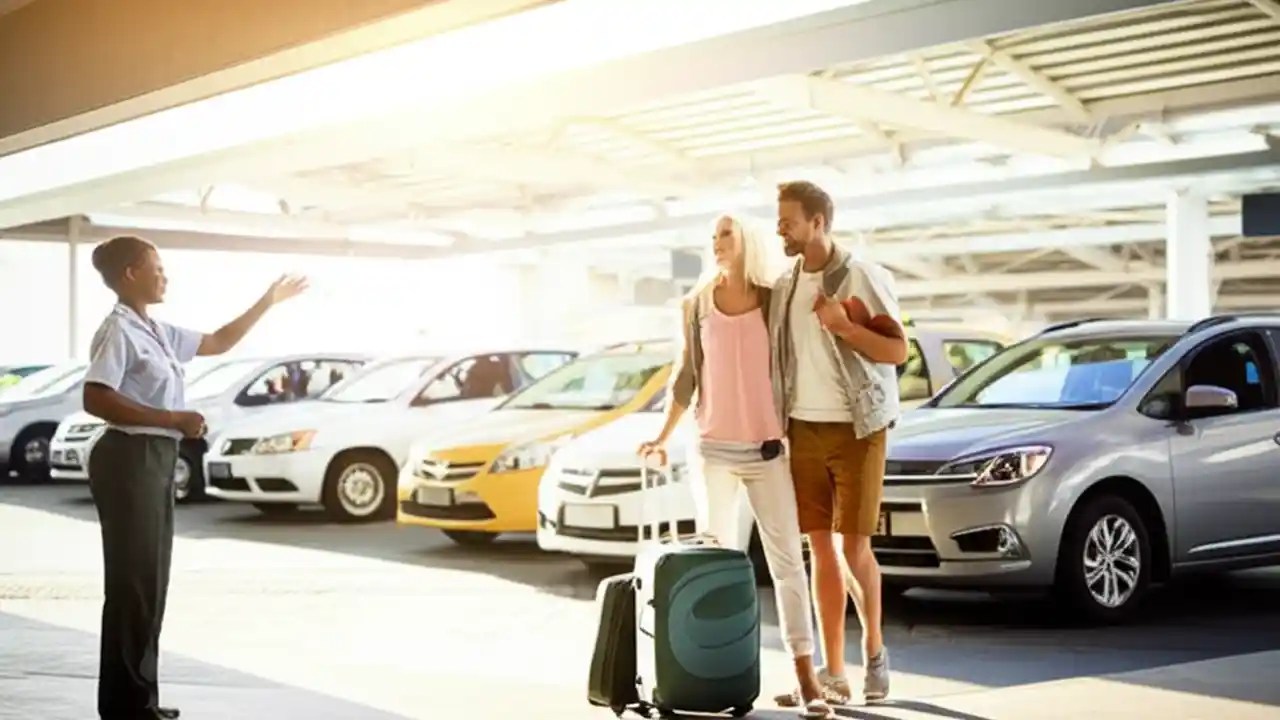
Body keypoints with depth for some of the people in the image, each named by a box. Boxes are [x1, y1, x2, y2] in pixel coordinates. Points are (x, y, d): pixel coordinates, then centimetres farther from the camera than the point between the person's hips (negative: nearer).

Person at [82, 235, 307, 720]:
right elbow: (95, 399, -22)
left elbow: (218, 342, 27)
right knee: (133, 584, -7)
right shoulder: (118, 331, -12)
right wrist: (172, 420, -21)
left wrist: (268, 302, 25)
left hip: (155, 460, 10)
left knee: (149, 583, 11)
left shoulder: (158, 333, 15)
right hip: (130, 459, -10)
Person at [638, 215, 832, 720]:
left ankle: (806, 678, -5)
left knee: (786, 561, -5)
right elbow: (685, 376, 10)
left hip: (767, 450, -2)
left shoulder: (774, 301, -1)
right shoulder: (696, 304, 5)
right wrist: (663, 437, 5)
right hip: (712, 449, 2)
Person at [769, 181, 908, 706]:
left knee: (854, 547, -7)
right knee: (821, 549, 4)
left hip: (856, 430, -5)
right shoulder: (783, 287, 10)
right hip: (804, 430, 5)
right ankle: (833, 675, 8)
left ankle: (874, 647, 16)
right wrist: (774, 427, 9)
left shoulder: (863, 278, -7)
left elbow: (898, 351, -8)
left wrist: (844, 326, -21)